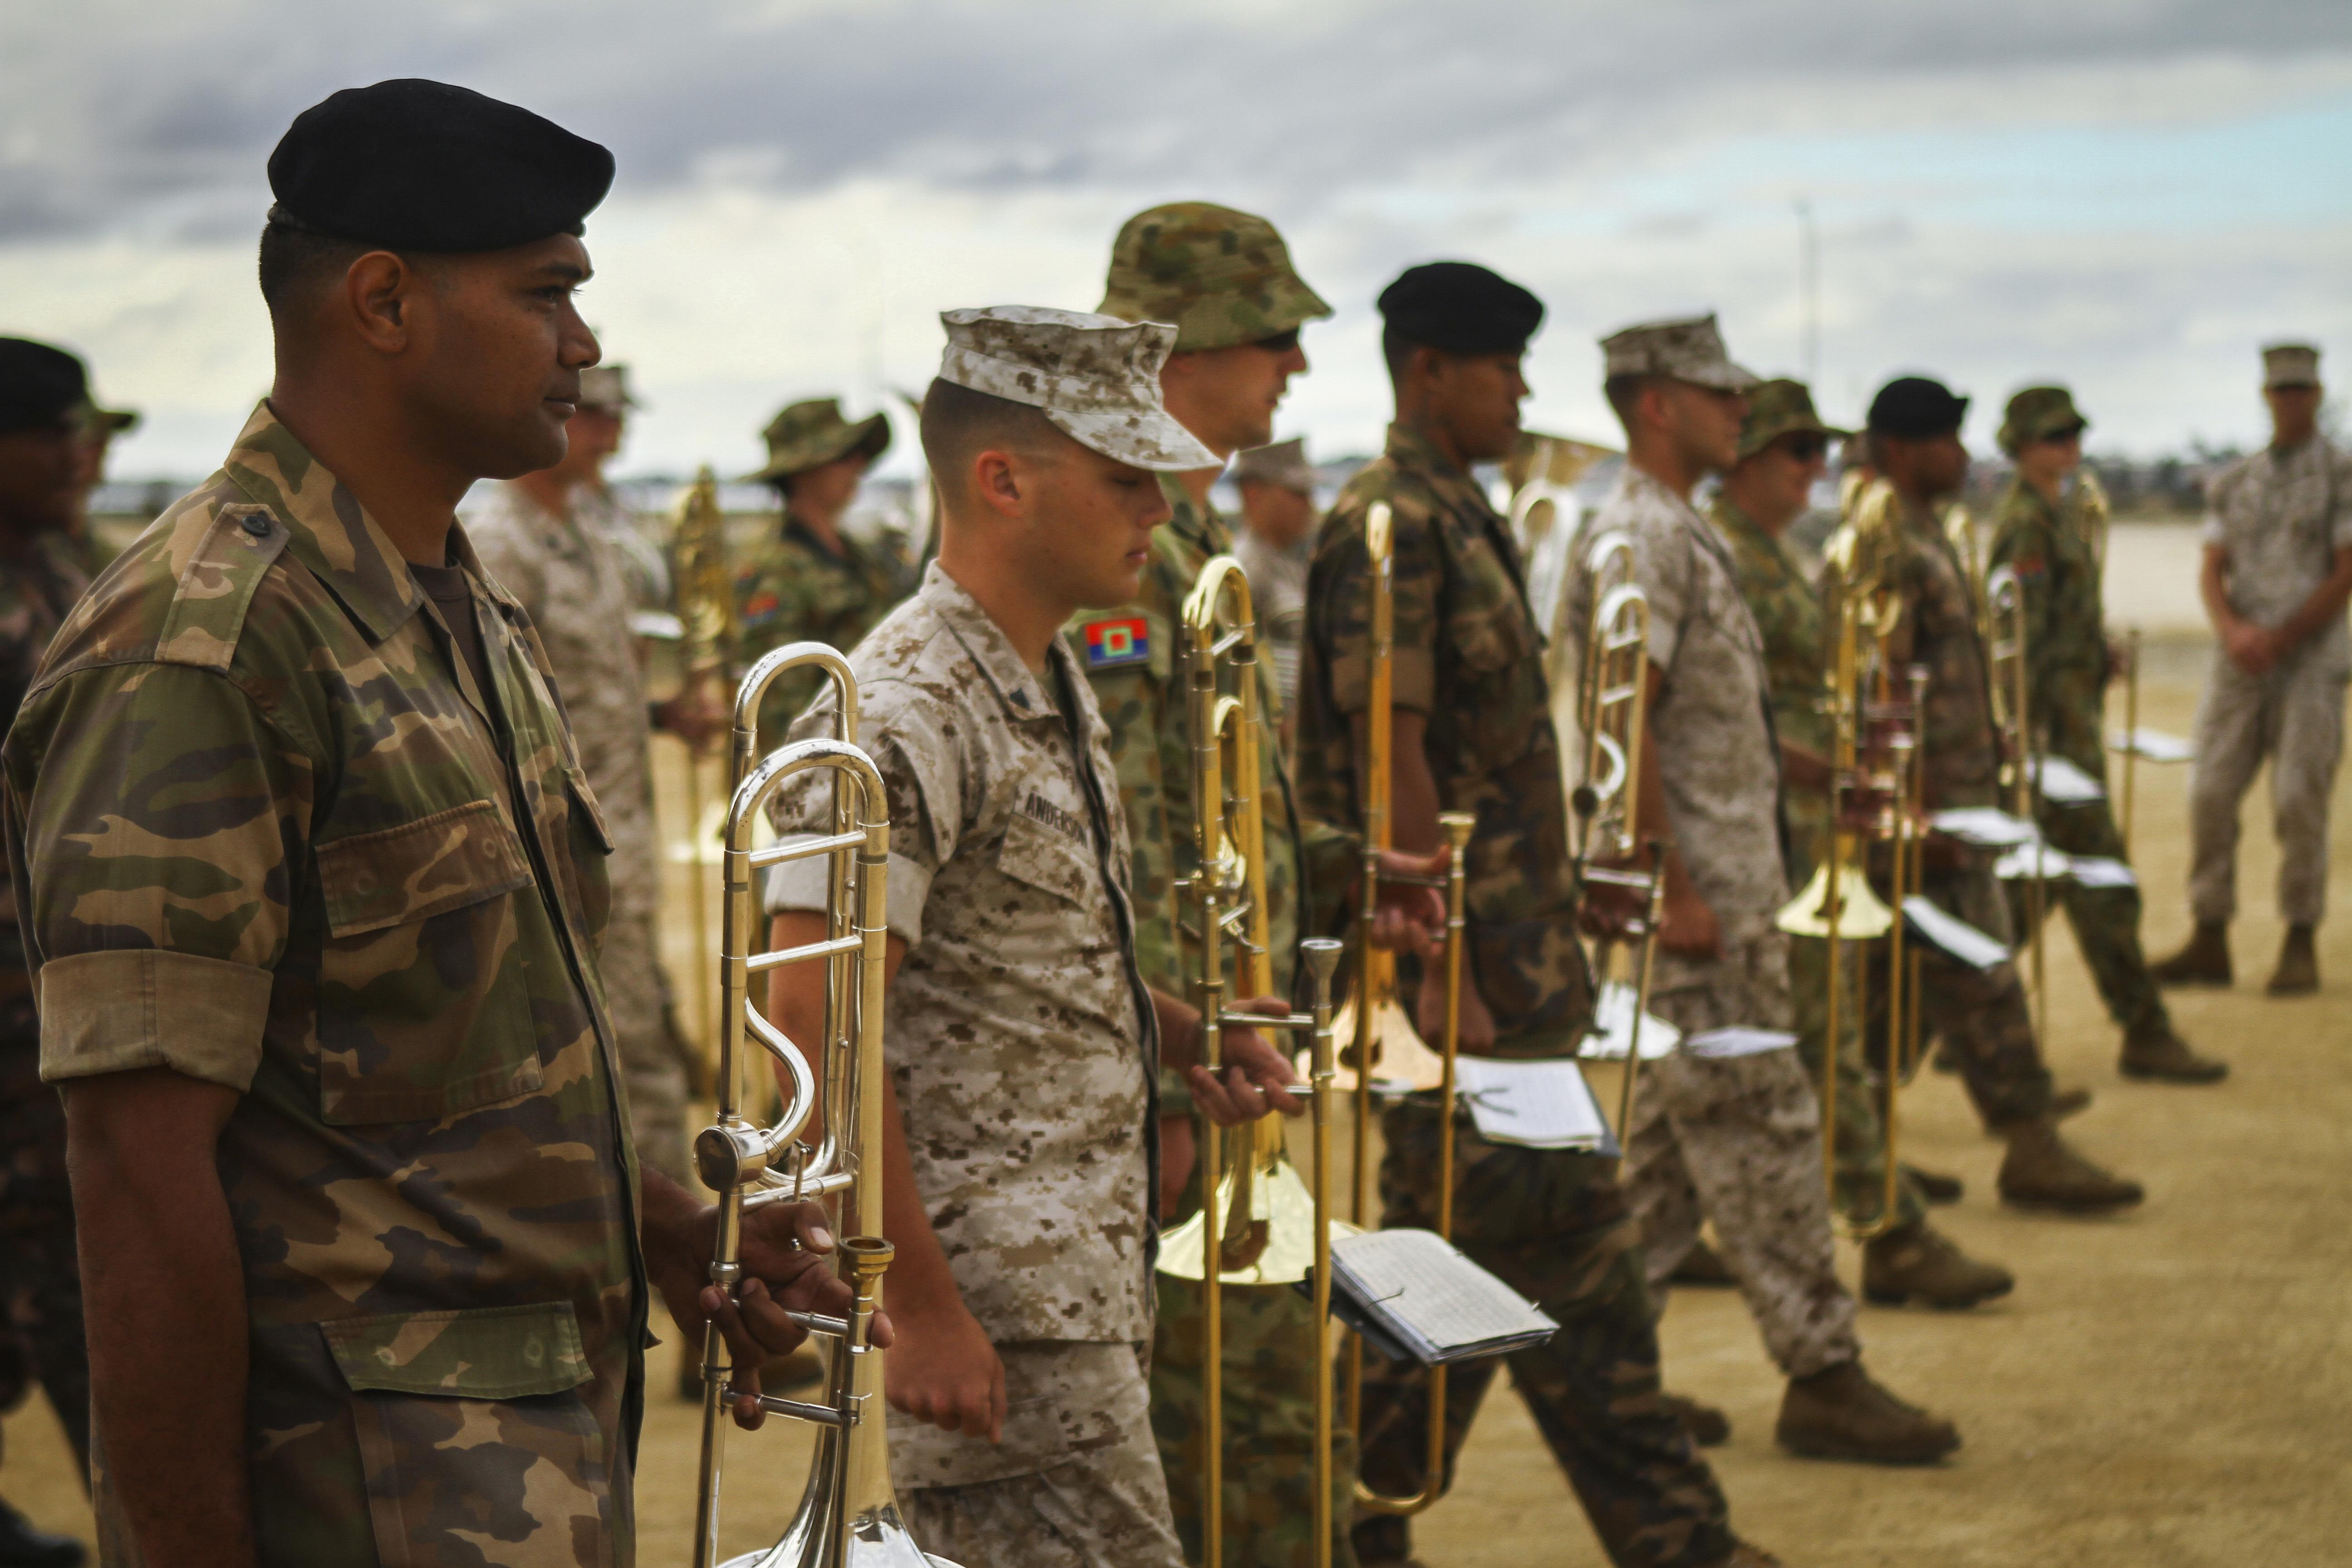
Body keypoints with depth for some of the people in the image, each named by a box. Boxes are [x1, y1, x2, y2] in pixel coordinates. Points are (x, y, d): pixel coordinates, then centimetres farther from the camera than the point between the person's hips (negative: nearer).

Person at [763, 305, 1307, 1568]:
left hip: (1090, 1264, 9)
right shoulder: (897, 716, -18)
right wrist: (920, 1312, -23)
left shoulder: (1056, 689, 13)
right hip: (998, 1299, -9)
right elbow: (818, 1018, -23)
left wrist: (1180, 1036, 9)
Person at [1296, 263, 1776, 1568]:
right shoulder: (1389, 525, -14)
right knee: (1566, 1252, -4)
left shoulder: (1459, 519, 16)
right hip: (1453, 960, -10)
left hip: (1507, 956, 10)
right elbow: (1392, 756, -20)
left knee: (1455, 1258, 13)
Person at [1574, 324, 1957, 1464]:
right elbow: (1622, 729, -22)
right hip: (1696, 898, -11)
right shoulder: (1635, 541, -16)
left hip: (1735, 888, 11)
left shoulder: (1687, 536, 17)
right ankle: (1823, 1379, 2)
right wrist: (1676, 891, -23)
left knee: (1676, 1139, 13)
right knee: (1763, 1133, -5)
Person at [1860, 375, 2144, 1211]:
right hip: (1932, 797, -10)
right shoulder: (1882, 546, -16)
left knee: (1894, 981, 13)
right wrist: (1926, 813, -23)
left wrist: (1982, 775, 22)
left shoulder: (1923, 536, 16)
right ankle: (2031, 1149, 1)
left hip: (1959, 791, 10)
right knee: (1977, 976, -5)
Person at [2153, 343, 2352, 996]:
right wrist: (2233, 631, -12)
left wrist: (2280, 640, -12)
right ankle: (2209, 943, 6)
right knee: (2211, 794, -1)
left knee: (2299, 801, -7)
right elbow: (2211, 572, 8)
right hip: (2240, 663, 4)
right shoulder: (2233, 483, 13)